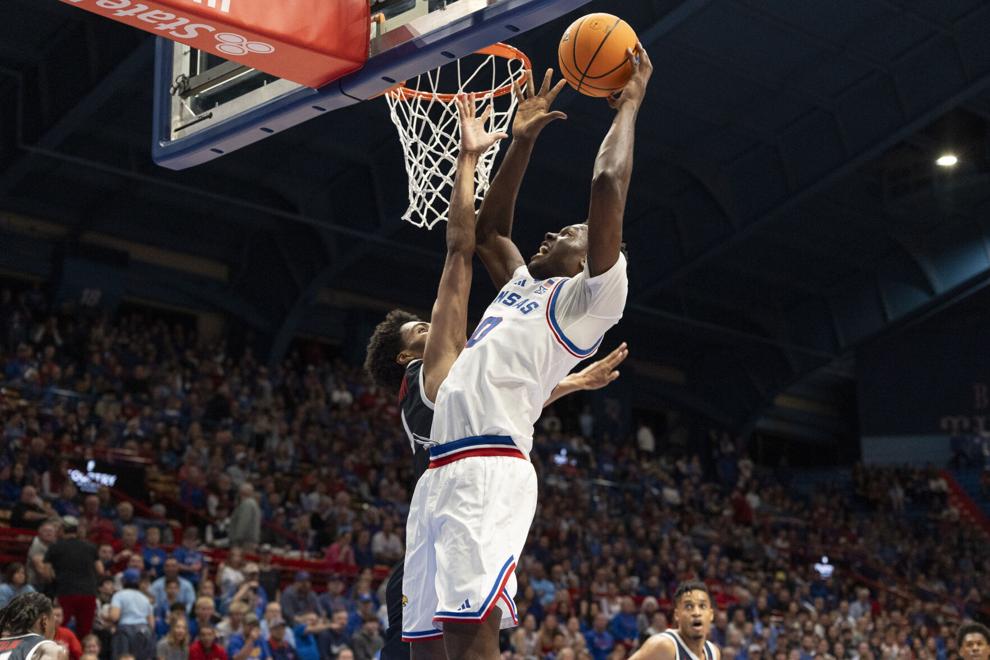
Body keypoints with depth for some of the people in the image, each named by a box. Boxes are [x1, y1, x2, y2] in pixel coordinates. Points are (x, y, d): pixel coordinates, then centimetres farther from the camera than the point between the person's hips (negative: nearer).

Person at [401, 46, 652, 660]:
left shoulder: (591, 297, 5)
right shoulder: (522, 286, 30)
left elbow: (609, 187, -4)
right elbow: (488, 229, 41)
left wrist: (629, 106, 9)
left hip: (488, 472, -9)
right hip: (440, 475, 9)